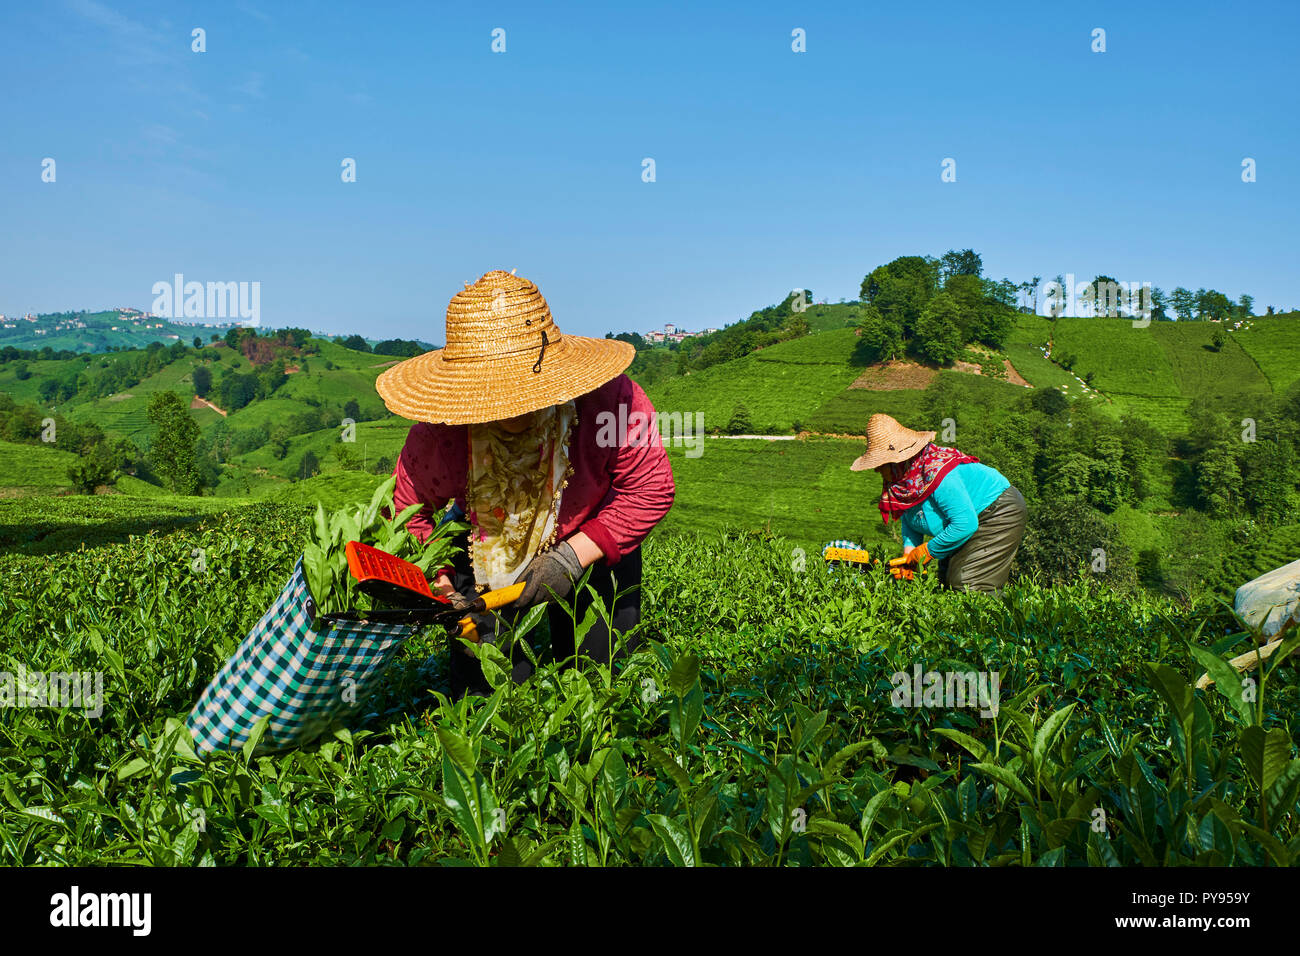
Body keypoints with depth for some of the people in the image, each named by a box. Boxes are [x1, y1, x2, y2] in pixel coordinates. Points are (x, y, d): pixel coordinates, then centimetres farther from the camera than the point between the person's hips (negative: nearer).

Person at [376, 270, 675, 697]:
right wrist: (445, 591, -28)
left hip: (593, 540, 0)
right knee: (482, 691, -1)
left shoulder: (609, 399, -35)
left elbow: (651, 490, -23)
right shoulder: (437, 439, -32)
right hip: (487, 546, 0)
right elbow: (405, 513, -14)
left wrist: (572, 557, -31)